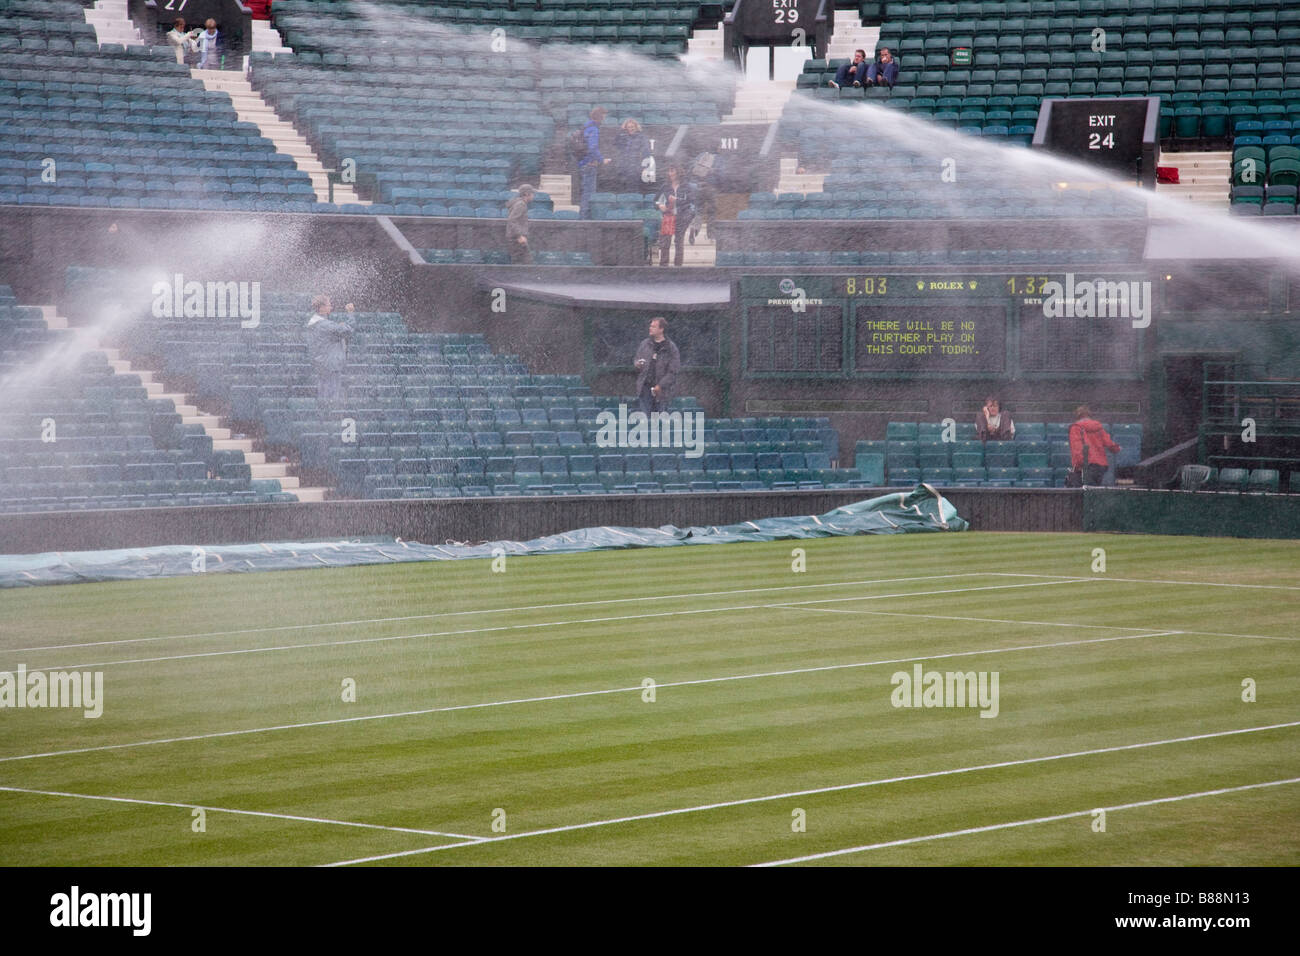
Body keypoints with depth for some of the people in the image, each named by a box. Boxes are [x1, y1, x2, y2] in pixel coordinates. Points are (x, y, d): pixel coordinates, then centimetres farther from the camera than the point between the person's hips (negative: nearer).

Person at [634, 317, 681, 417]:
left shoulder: (671, 348, -4)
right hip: (645, 389, 3)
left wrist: (661, 385, -15)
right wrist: (637, 364, -4)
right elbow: (637, 360, 22)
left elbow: (673, 372, -7)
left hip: (661, 391, -3)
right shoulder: (644, 345, 10)